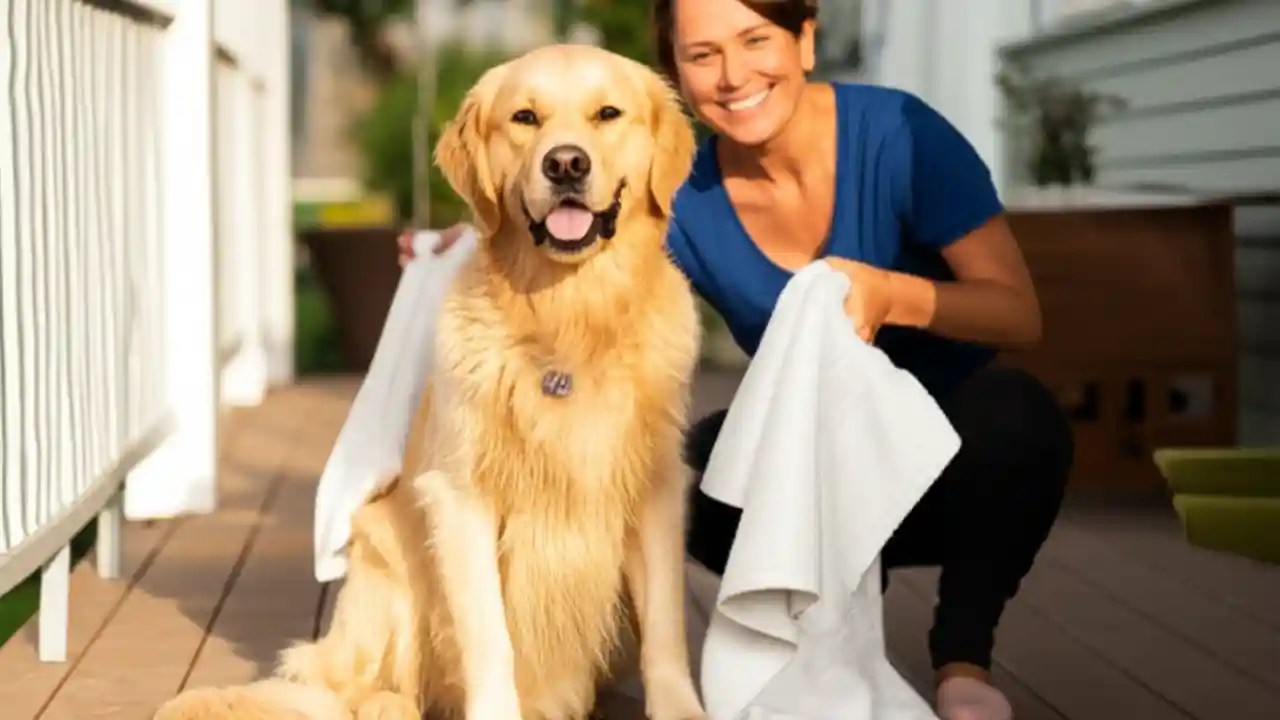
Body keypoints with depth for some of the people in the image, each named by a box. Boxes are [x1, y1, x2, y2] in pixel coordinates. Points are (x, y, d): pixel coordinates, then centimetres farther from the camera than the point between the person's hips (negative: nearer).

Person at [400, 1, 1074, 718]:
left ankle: (964, 656, -12)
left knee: (1013, 412, -35)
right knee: (702, 467, -26)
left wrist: (896, 297, -37)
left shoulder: (897, 132, -18)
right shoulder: (688, 204, -9)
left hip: (956, 448, -3)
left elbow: (1021, 313, -19)